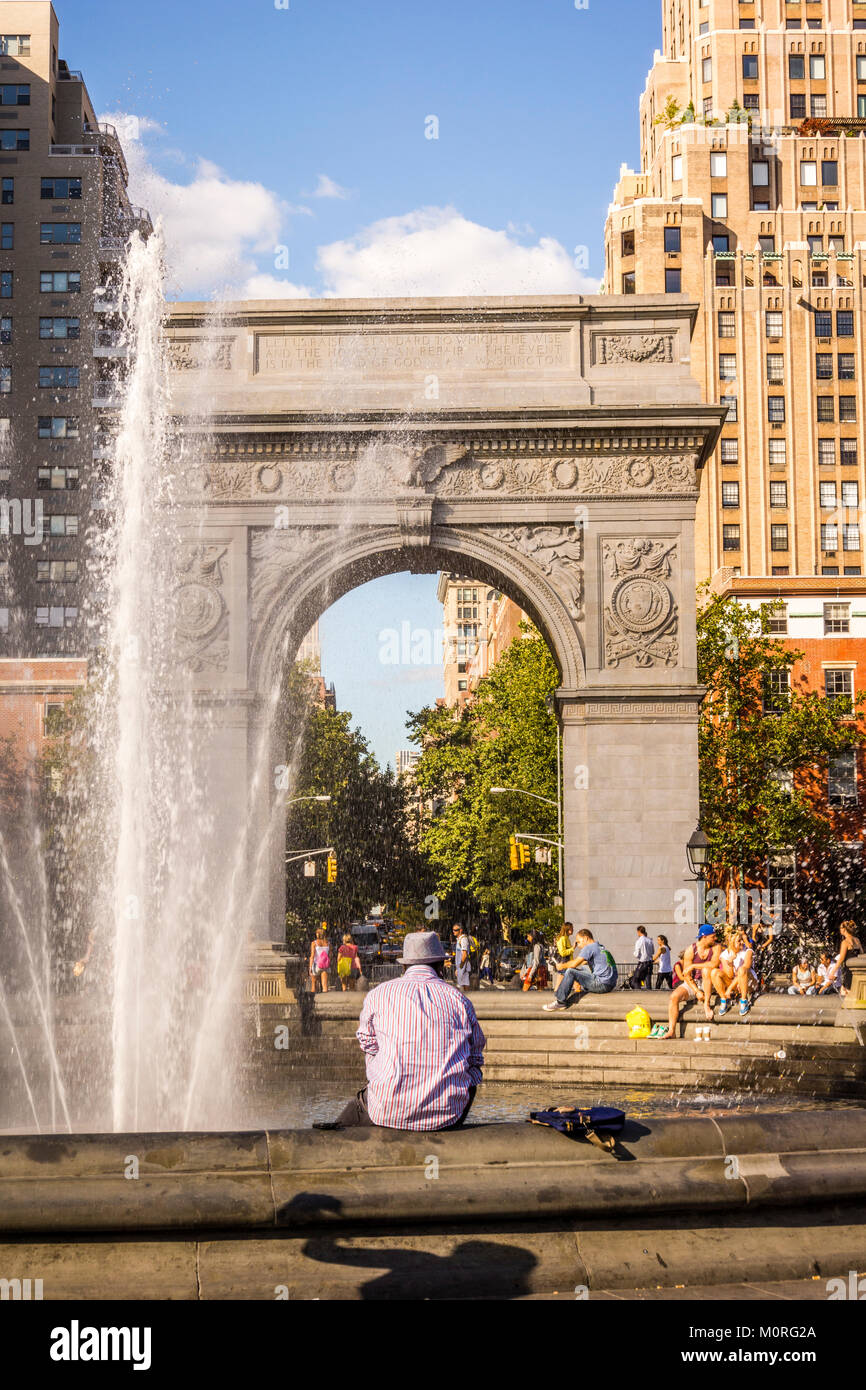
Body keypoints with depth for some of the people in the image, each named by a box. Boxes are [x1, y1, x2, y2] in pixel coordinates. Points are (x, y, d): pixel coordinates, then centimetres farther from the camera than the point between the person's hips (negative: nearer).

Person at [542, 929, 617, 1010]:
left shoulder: (589, 947, -6)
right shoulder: (601, 947, 22)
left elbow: (574, 964, -12)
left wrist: (562, 966, 7)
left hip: (602, 984, -10)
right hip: (610, 985, 10)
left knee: (570, 972, -9)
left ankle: (560, 1001, -4)